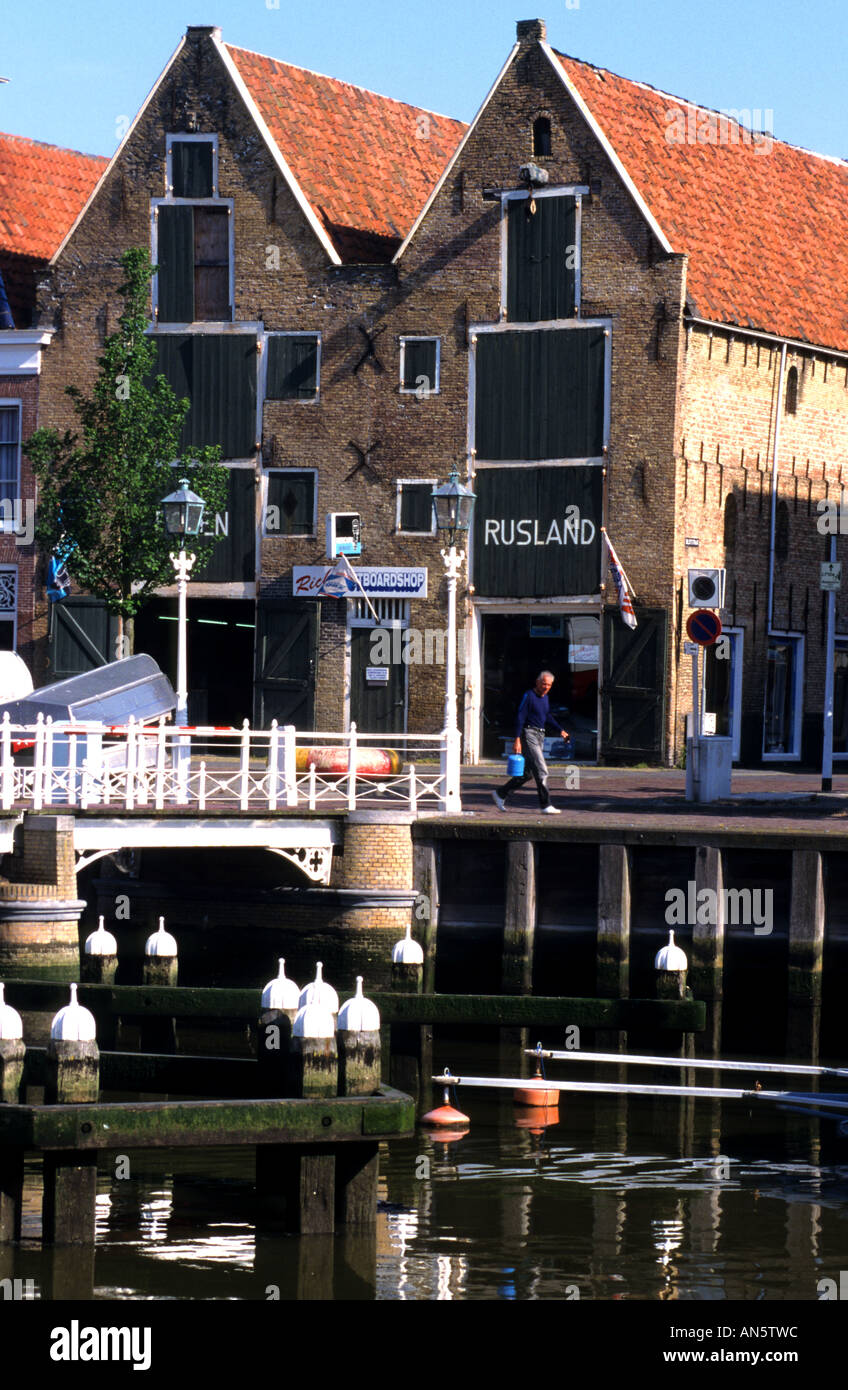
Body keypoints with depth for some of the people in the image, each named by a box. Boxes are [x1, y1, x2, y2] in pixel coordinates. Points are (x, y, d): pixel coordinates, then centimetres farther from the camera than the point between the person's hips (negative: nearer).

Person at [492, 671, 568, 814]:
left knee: (527, 773, 10)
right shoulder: (528, 696, -10)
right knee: (541, 770, -12)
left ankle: (500, 794, 20)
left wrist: (560, 730, 16)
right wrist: (517, 739, -20)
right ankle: (546, 805, -10)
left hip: (540, 736, 9)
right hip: (530, 733, -9)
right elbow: (520, 718, -13)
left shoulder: (545, 698, 15)